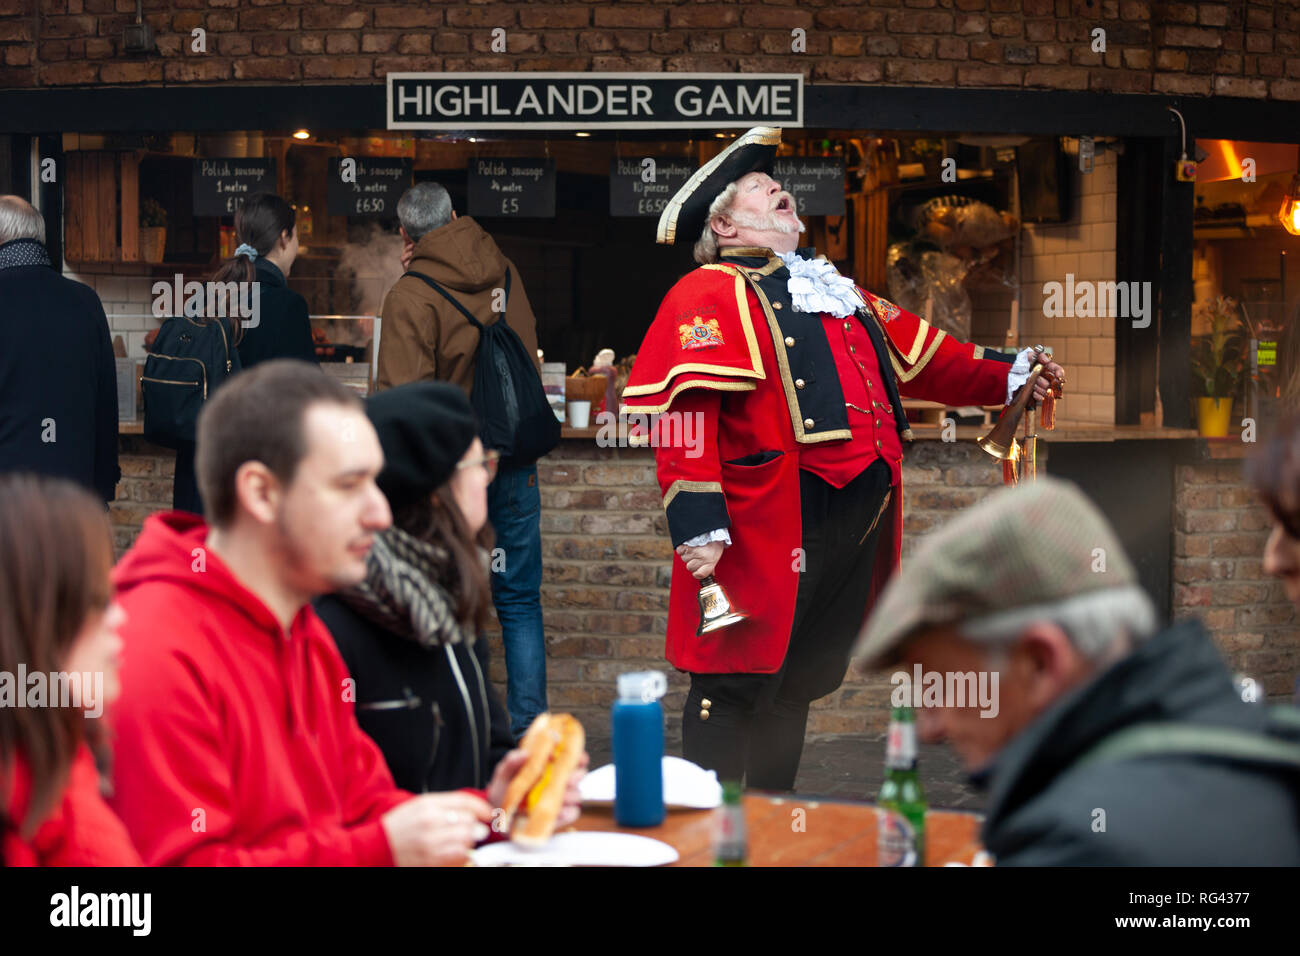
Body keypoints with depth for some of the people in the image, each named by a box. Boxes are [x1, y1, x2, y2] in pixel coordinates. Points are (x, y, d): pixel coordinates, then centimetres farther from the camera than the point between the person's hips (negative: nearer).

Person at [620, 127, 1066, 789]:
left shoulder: (835, 292, 23)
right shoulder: (711, 295, -5)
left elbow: (919, 355, 34)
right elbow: (685, 414, -16)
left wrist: (1009, 374, 28)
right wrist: (698, 527, -24)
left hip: (857, 520, 8)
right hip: (773, 529, -8)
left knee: (799, 682, 15)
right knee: (737, 682, -4)